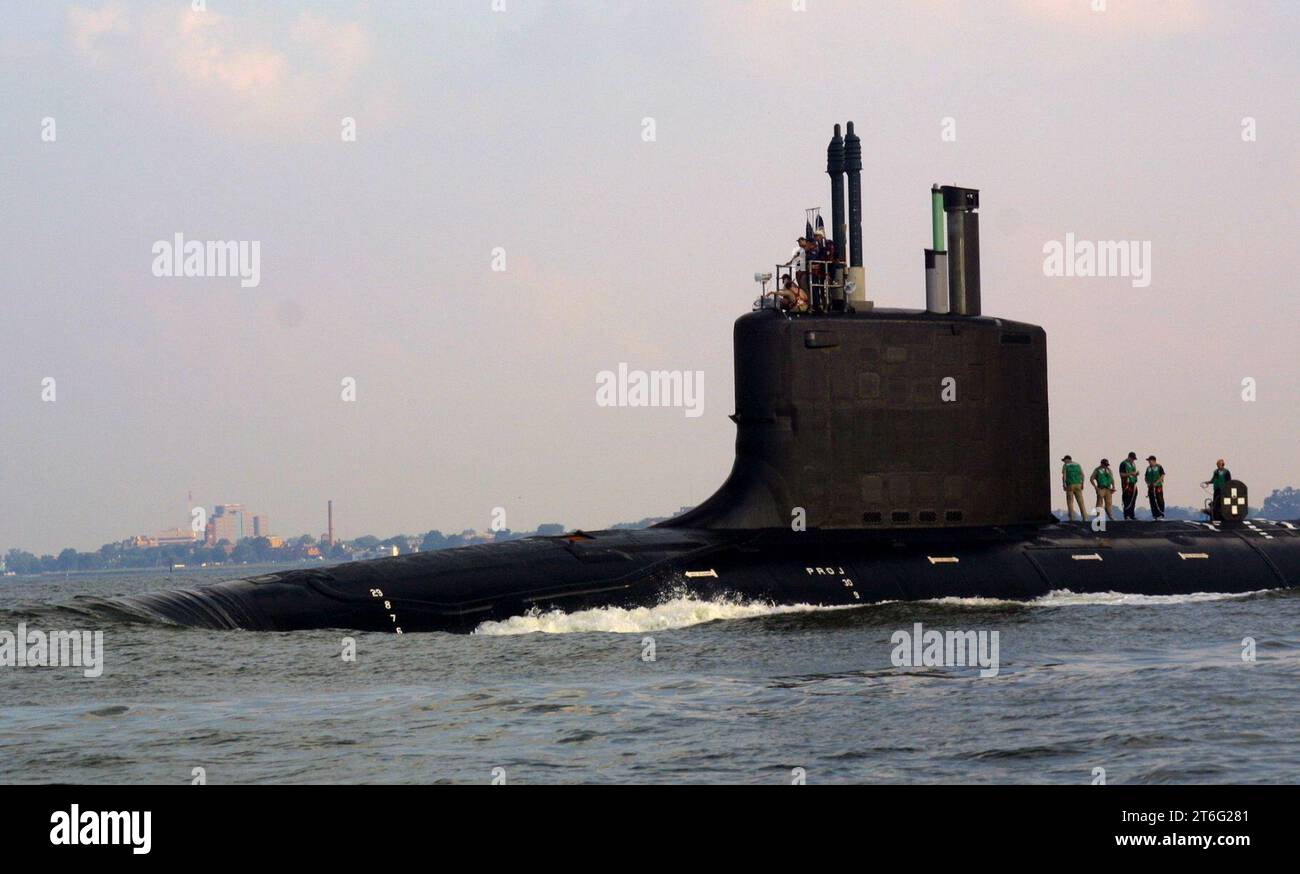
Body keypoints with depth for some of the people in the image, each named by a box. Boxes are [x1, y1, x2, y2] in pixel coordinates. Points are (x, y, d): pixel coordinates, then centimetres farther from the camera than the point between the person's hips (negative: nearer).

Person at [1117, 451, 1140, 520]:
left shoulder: (1133, 463, 19)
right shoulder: (1123, 464, -6)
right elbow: (1121, 474, -11)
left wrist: (1136, 474, 5)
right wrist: (1130, 474, -20)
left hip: (1133, 484, 8)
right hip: (1127, 484, -8)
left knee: (1133, 501, 7)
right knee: (1127, 501, -10)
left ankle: (1132, 515, 11)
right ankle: (1126, 515, -10)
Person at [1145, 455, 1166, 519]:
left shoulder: (1159, 467, -2)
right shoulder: (1148, 468, 13)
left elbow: (1162, 476, -8)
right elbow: (1146, 477, 18)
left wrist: (1156, 483, -15)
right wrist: (1148, 483, -1)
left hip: (1158, 486, -5)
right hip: (1151, 487, 5)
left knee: (1160, 501, -5)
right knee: (1152, 501, 3)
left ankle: (1161, 514, -3)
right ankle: (1155, 514, 7)